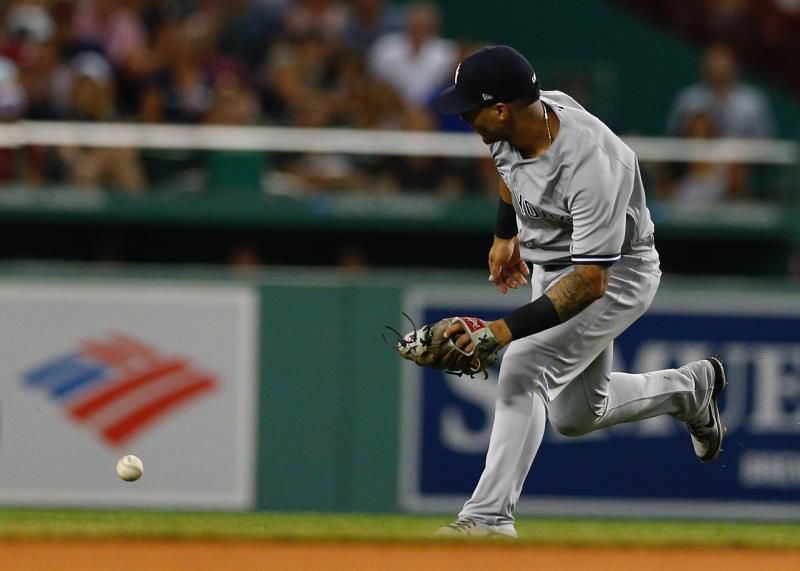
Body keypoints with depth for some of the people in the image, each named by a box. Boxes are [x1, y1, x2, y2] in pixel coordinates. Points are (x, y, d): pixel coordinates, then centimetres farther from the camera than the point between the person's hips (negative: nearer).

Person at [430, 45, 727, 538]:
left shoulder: (589, 165, -38)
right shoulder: (511, 127, -15)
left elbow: (591, 279, -39)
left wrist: (507, 328, -45)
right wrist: (506, 233, 17)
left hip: (618, 274, -9)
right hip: (549, 268, 9)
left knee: (524, 365, -28)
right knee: (575, 417, 18)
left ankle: (489, 516, -28)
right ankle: (691, 387, 40)